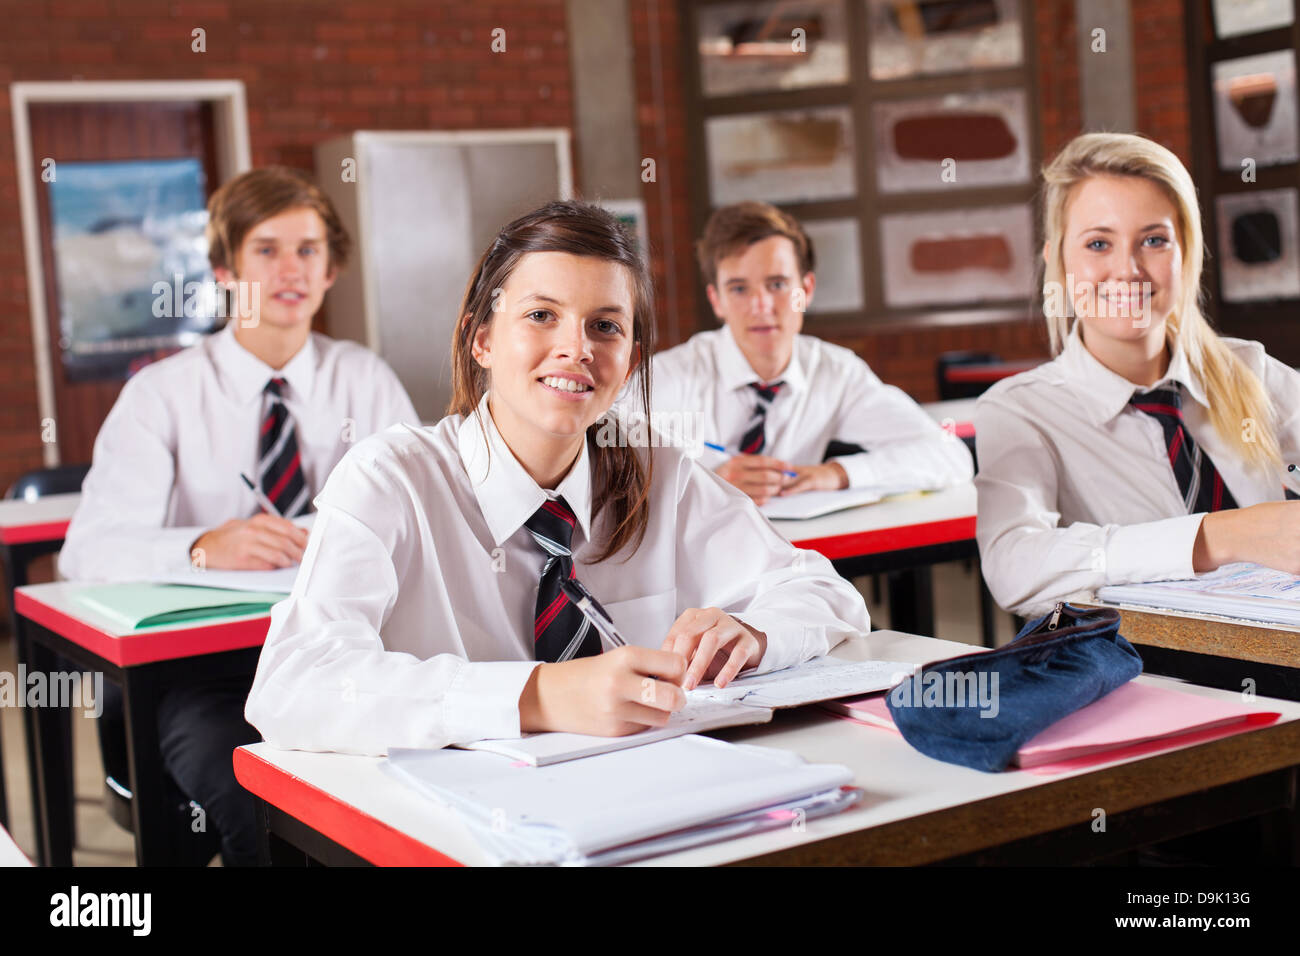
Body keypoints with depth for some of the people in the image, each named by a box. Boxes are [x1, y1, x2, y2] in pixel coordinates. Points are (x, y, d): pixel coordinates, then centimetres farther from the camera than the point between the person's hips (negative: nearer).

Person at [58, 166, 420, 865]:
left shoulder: (366, 380, 11)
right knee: (257, 797, -33)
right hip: (204, 668, -2)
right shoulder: (163, 394, 2)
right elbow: (89, 548, -11)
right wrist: (204, 547, -32)